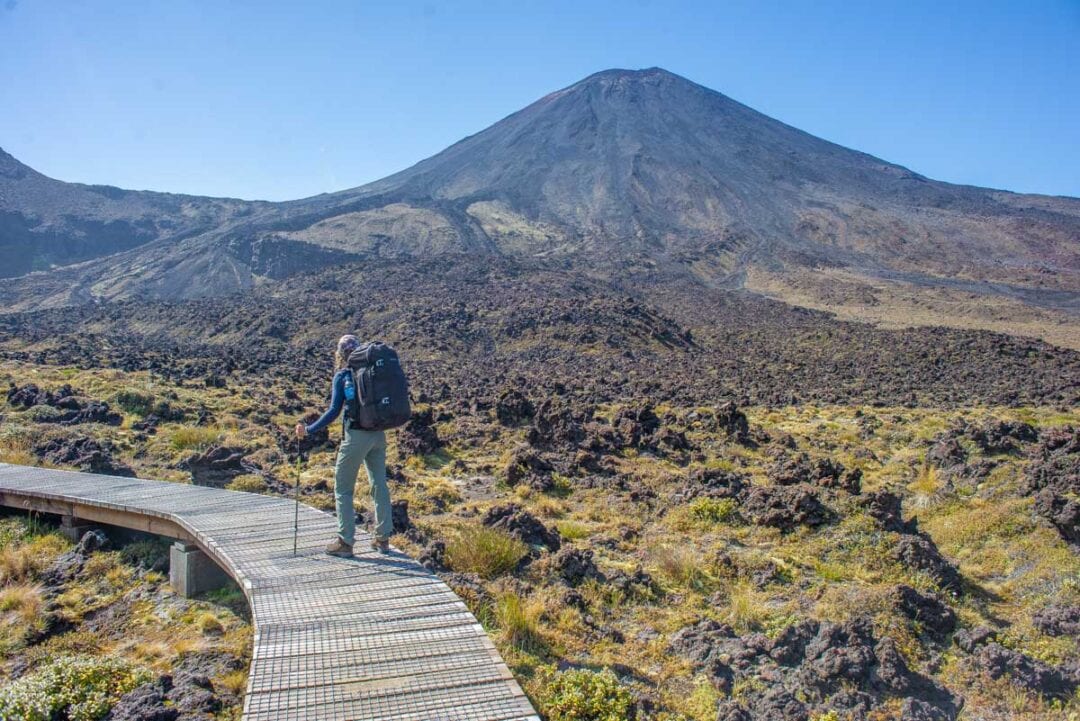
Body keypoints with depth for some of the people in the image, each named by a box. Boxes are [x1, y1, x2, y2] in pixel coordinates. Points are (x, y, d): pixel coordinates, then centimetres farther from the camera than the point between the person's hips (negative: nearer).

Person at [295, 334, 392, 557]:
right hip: (378, 434, 5)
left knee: (343, 489, 6)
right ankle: (383, 538, 19)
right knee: (379, 484, 13)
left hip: (356, 435, -5)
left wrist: (308, 430, -4)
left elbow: (334, 411, -11)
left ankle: (345, 542, 6)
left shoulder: (342, 376, -6)